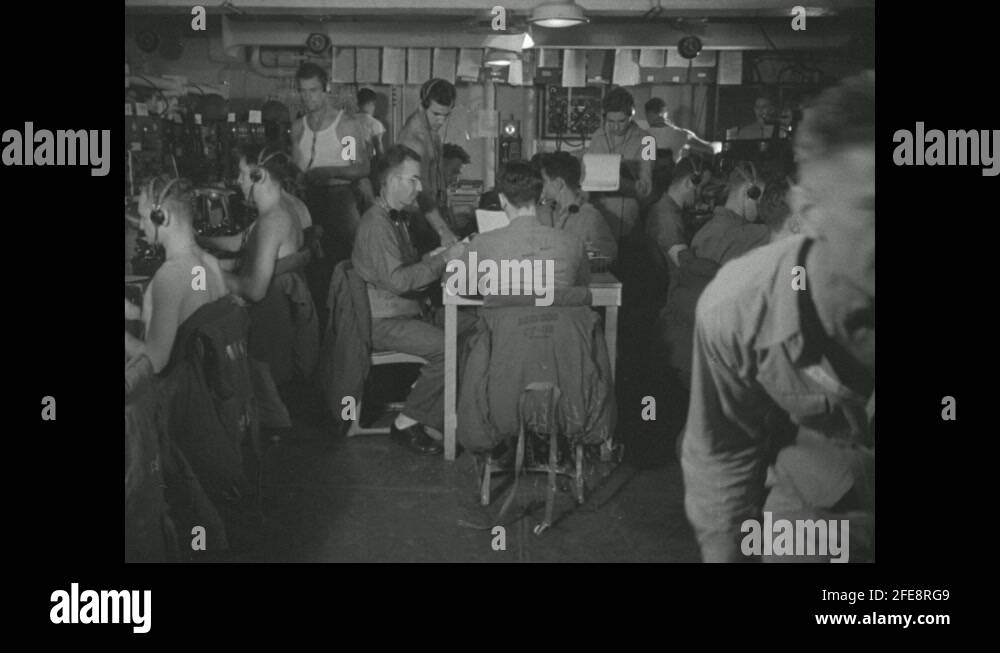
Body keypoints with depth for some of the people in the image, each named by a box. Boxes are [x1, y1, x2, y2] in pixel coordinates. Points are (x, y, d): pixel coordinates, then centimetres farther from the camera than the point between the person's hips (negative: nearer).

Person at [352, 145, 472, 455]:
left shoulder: (398, 218, 19)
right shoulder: (376, 224, -16)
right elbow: (397, 280, -24)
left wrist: (434, 256, 6)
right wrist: (443, 258, -21)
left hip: (412, 310, 10)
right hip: (384, 322, -10)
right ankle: (407, 423, -11)